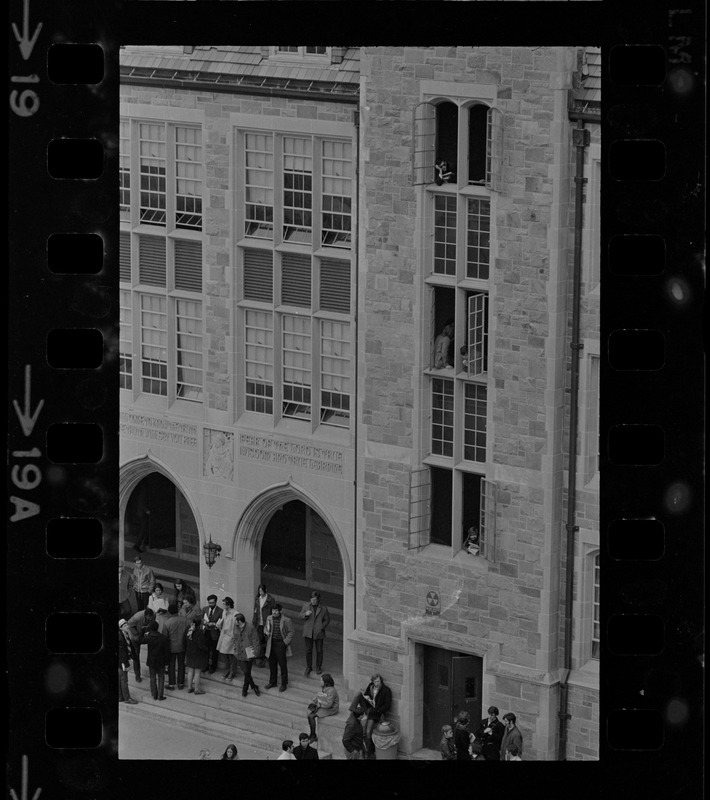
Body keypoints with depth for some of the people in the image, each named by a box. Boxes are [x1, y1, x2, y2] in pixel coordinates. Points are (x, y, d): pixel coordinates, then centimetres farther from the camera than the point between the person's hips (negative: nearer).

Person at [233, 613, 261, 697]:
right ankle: (254, 687, 9)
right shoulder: (236, 627, 2)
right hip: (240, 654, 3)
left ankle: (245, 689, 24)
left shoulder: (250, 627, -13)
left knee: (247, 673, 6)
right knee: (246, 672, -6)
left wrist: (255, 652, -10)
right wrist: (235, 650, 13)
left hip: (249, 653, -3)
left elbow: (255, 641, -8)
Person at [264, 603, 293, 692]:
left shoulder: (286, 620, -11)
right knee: (272, 664, 15)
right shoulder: (269, 618, 1)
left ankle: (284, 684, 15)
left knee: (283, 664, 3)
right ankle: (272, 682, 31)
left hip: (281, 644, -5)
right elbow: (265, 627, 16)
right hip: (271, 644, 5)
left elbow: (290, 632, -4)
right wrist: (266, 632, -6)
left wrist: (285, 642, -12)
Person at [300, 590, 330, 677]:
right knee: (308, 650, 5)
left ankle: (318, 667, 29)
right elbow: (300, 615, 1)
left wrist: (322, 627, -10)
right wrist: (305, 614, -21)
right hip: (308, 632, 1)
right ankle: (309, 667, 21)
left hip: (319, 633, -1)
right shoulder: (306, 606, -4)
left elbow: (327, 619, 2)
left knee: (319, 650, 11)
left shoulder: (323, 609, -8)